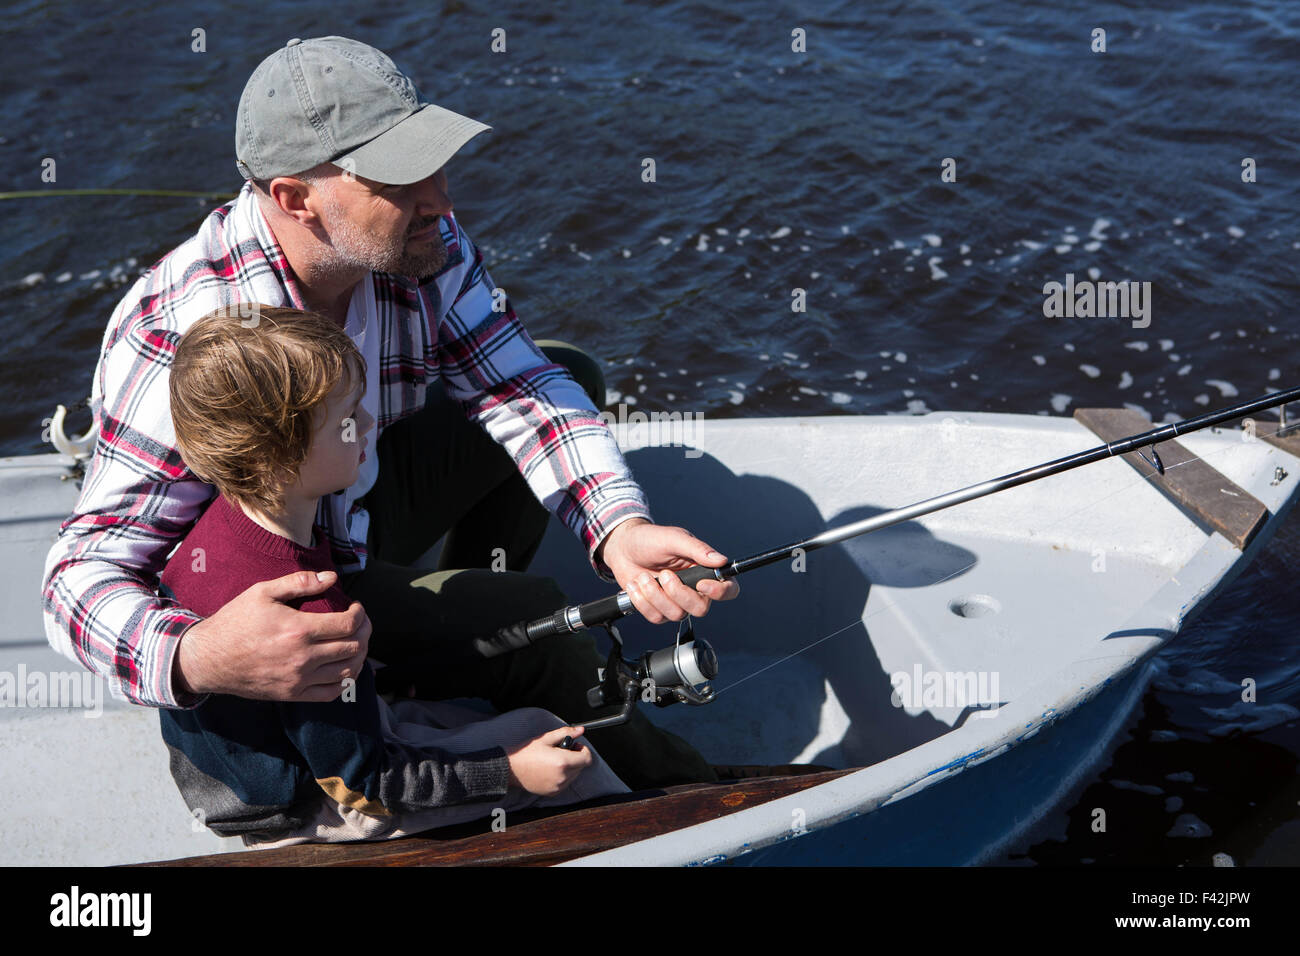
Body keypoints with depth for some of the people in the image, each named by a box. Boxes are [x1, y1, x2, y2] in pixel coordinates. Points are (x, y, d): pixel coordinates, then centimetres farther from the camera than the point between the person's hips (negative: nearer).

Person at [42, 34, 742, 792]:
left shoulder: (426, 246, -16)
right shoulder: (178, 332, -36)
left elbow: (521, 388, -17)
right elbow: (88, 573, -35)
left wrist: (619, 529, -37)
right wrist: (194, 660, -59)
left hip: (359, 515, 7)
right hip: (248, 596, -7)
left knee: (567, 374, 1)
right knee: (523, 618, -23)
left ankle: (460, 634, 11)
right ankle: (675, 790, 8)